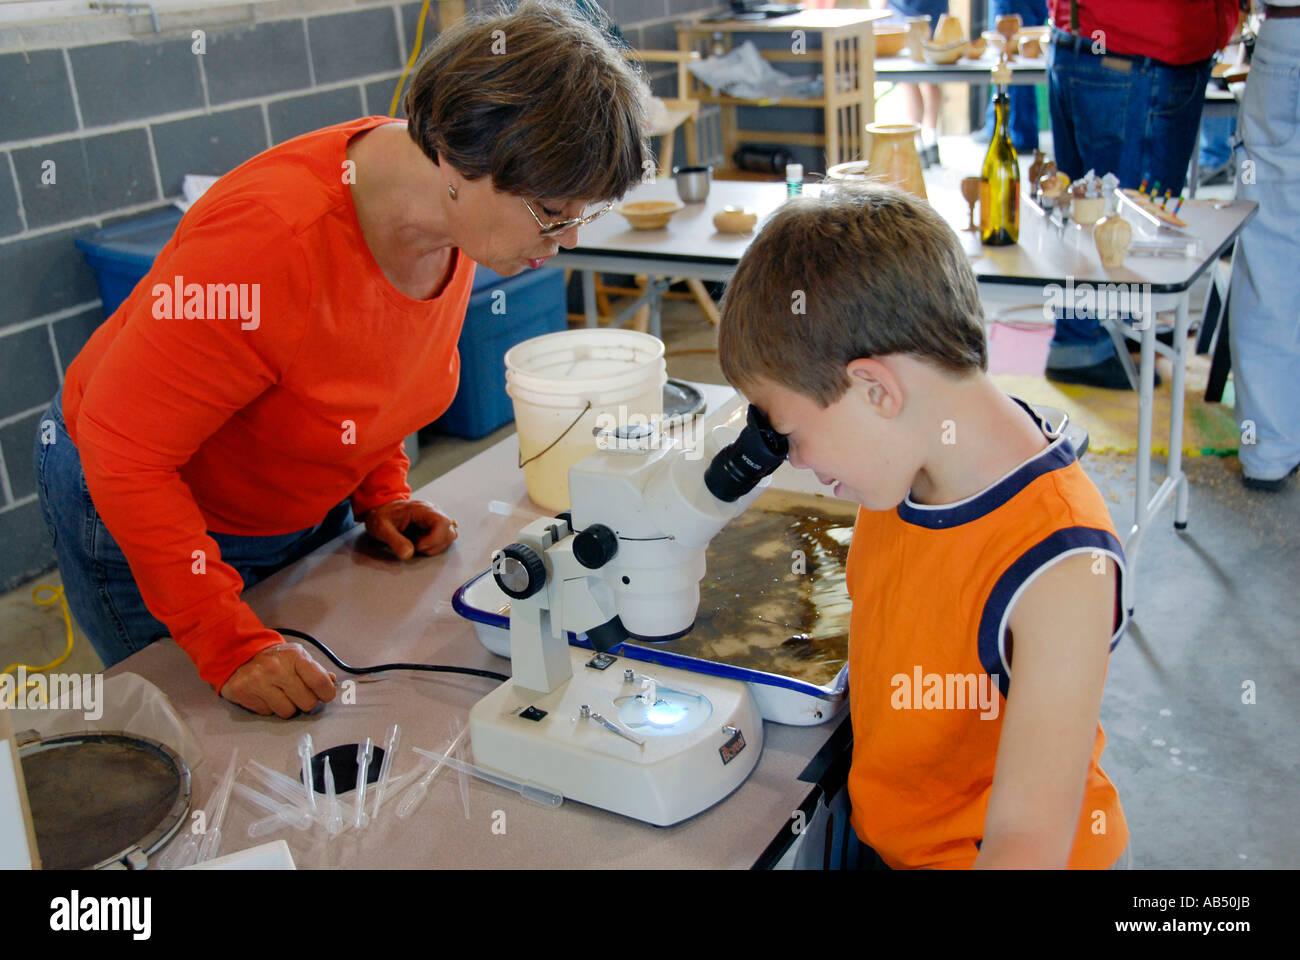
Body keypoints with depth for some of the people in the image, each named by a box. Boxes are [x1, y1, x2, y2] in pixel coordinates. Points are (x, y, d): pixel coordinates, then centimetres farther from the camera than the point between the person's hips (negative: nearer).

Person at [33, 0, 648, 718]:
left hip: (305, 510, 7)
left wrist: (380, 491, -4)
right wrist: (229, 644, -31)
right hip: (136, 518, -6)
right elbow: (123, 450, -29)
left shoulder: (452, 218, -14)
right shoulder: (272, 241, -37)